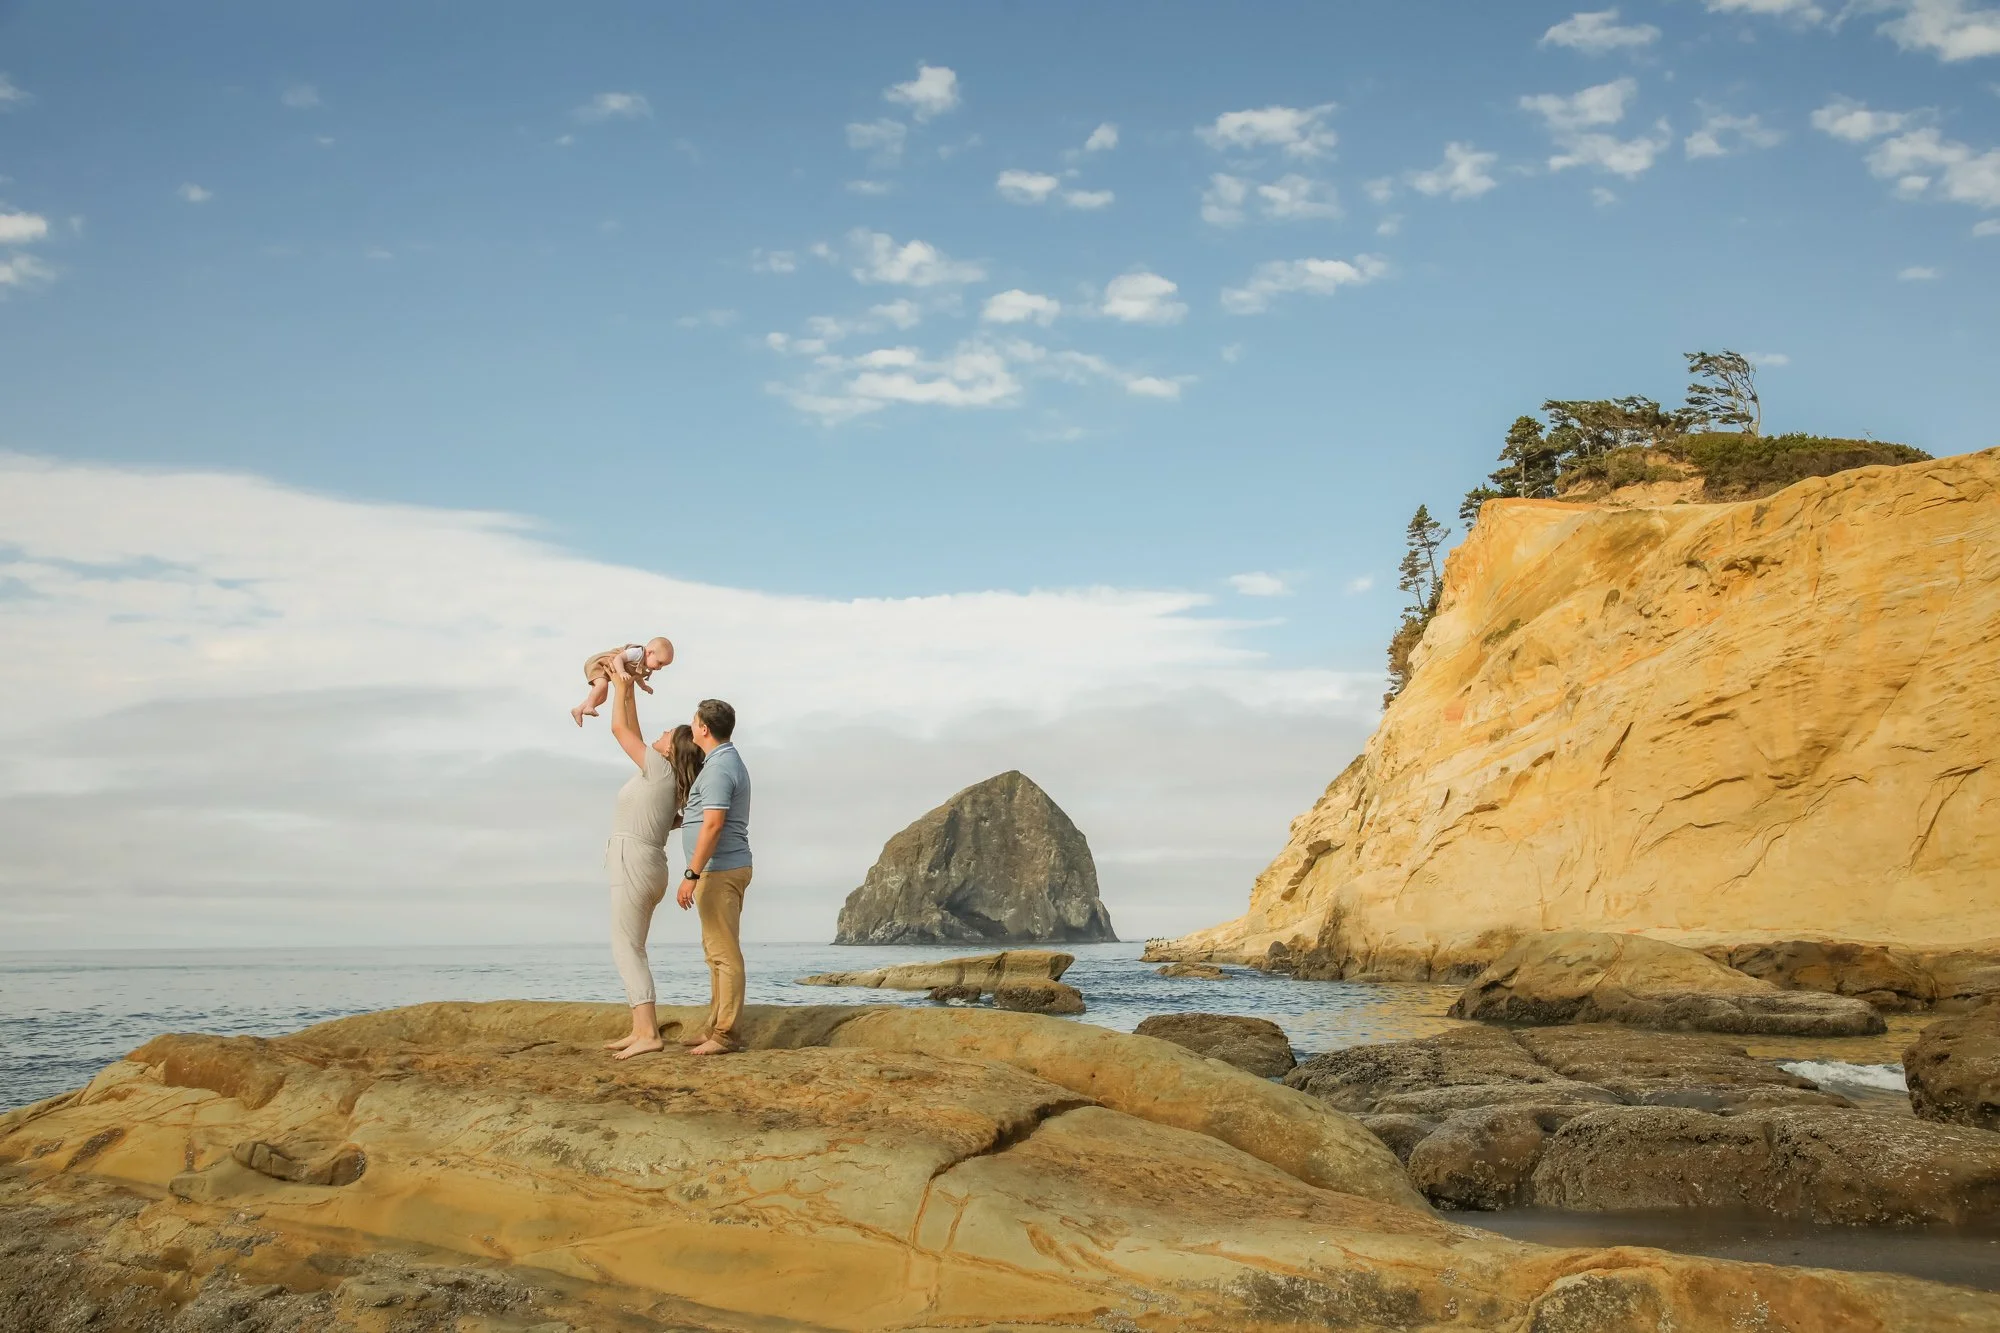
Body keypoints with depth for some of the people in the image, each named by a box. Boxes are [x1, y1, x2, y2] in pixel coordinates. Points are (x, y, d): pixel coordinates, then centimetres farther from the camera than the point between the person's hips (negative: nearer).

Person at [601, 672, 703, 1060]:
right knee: (631, 950, 11)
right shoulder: (663, 774, 13)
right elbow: (631, 734, 24)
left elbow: (619, 729, -5)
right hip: (640, 865, 10)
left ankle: (649, 1034, -21)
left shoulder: (660, 768, -10)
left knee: (626, 949, -13)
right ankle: (639, 1030, 9)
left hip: (635, 863, -10)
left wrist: (621, 688, 7)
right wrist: (629, 691, 24)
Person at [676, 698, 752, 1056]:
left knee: (724, 952, -9)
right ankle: (715, 1027, 20)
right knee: (716, 951, 14)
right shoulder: (728, 762, 17)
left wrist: (692, 875, -25)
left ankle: (726, 1034, -8)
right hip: (725, 869, 11)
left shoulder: (719, 768, -17)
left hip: (720, 870, -11)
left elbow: (713, 825, -24)